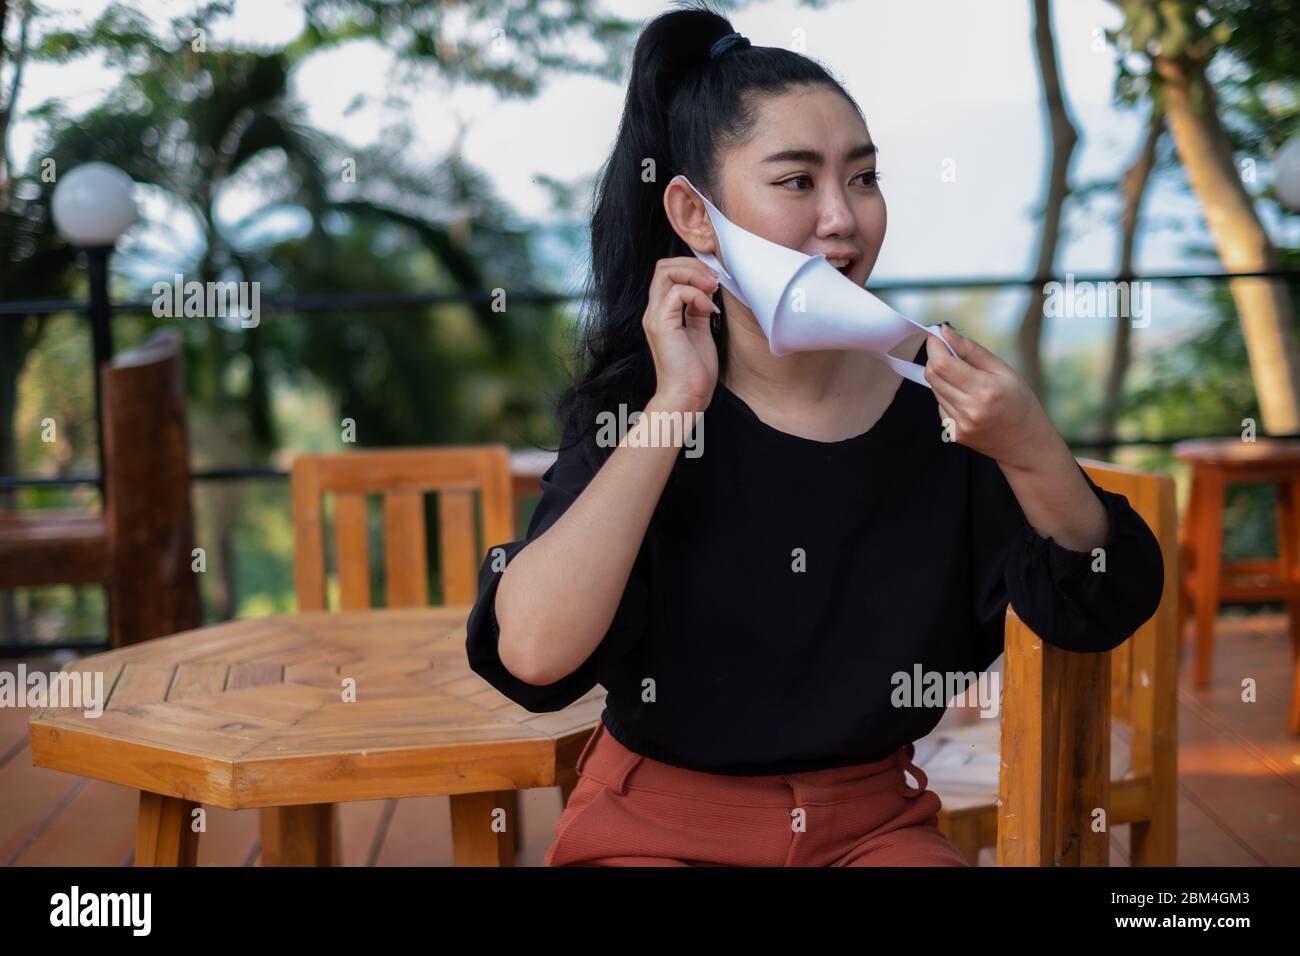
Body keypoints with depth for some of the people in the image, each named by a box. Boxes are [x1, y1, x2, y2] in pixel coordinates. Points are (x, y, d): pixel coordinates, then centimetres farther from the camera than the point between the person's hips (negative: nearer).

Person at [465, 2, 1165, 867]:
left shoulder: (936, 394, -5)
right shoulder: (634, 406, -11)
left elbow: (1097, 614, -5)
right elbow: (533, 656, -25)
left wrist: (1031, 451, -23)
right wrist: (674, 407, -24)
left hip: (877, 823, 2)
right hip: (660, 826, -2)